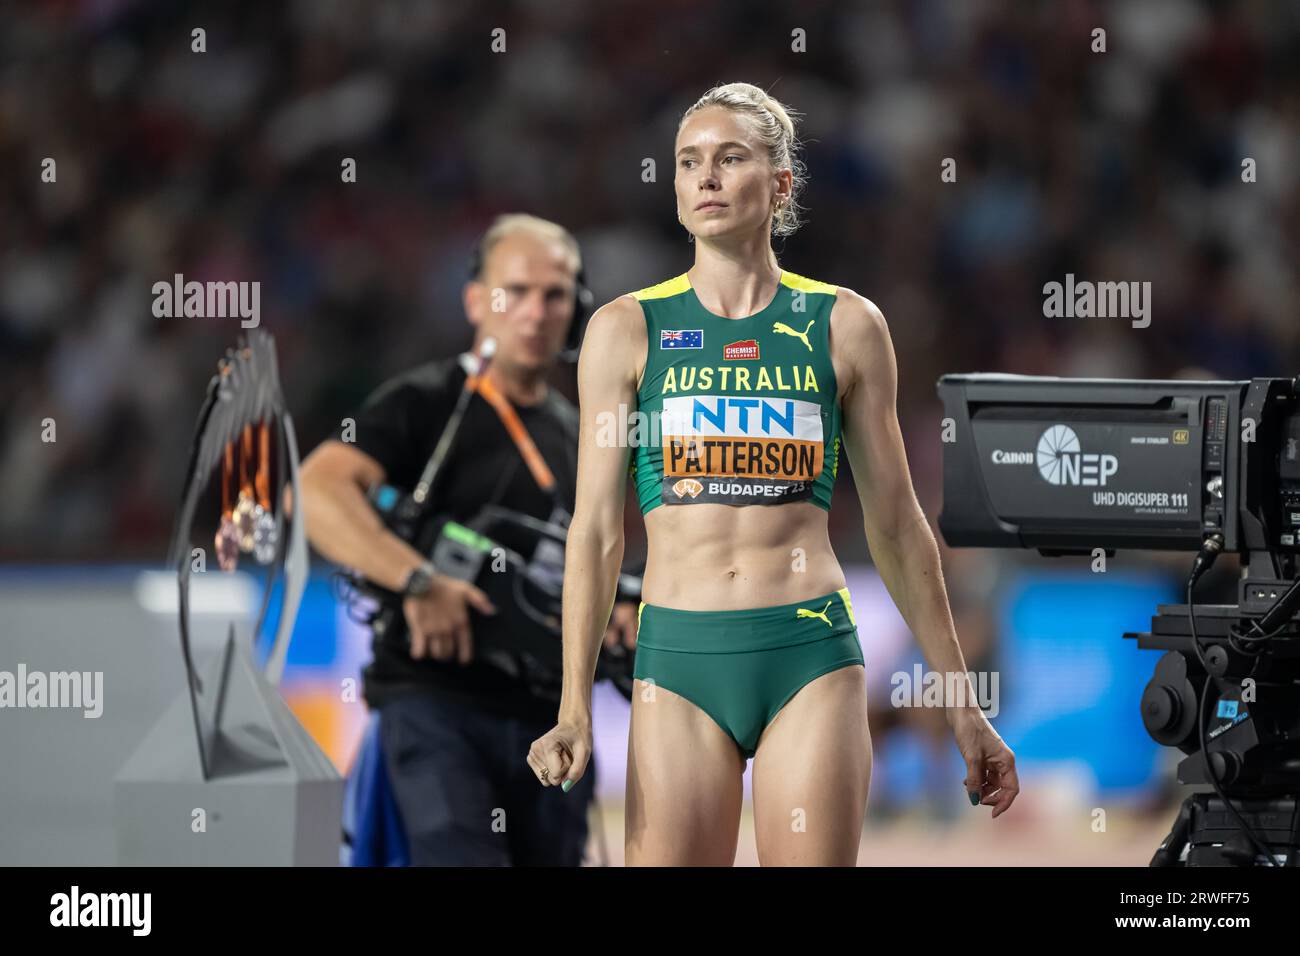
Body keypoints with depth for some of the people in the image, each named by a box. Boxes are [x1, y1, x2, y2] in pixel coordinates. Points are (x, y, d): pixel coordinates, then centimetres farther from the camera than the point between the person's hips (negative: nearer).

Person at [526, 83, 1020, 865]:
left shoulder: (846, 326, 7)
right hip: (680, 657, 0)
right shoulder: (627, 331, 6)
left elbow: (897, 524, 12)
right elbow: (597, 528, 4)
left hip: (813, 655, 0)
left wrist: (962, 704, 11)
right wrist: (575, 708, -4)